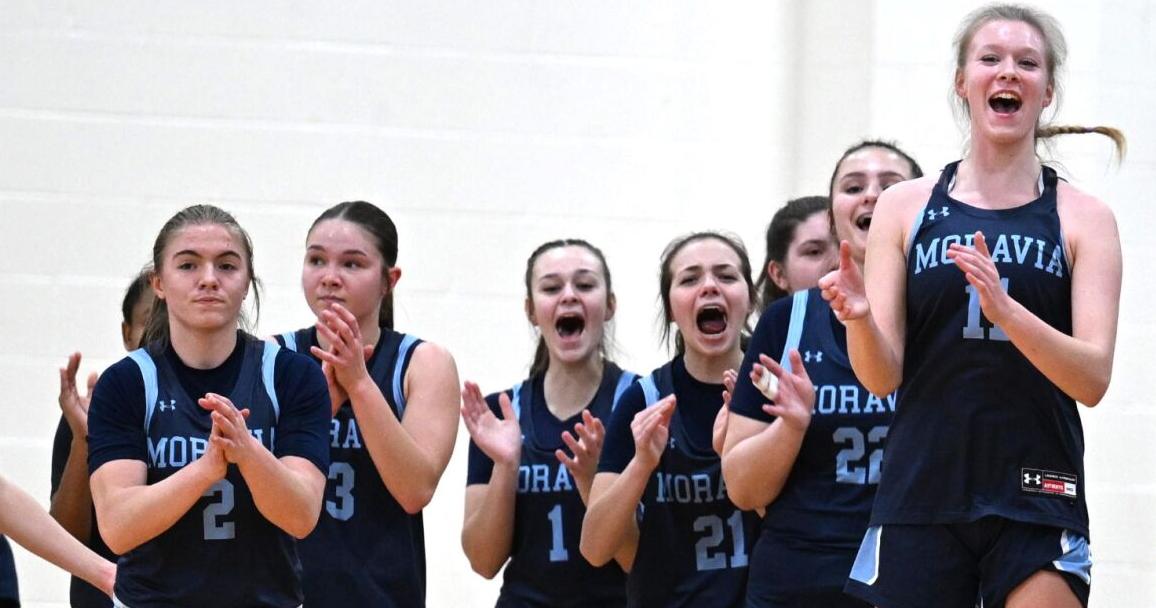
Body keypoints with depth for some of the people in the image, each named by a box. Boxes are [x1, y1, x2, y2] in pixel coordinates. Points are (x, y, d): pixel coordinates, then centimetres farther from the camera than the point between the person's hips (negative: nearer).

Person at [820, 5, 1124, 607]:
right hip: (920, 494, 1)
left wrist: (1004, 309, -23)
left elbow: (1093, 378, -7)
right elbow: (882, 377, 2)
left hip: (1037, 506, -1)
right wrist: (859, 318, -20)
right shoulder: (905, 207, 7)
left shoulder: (1083, 218, 4)